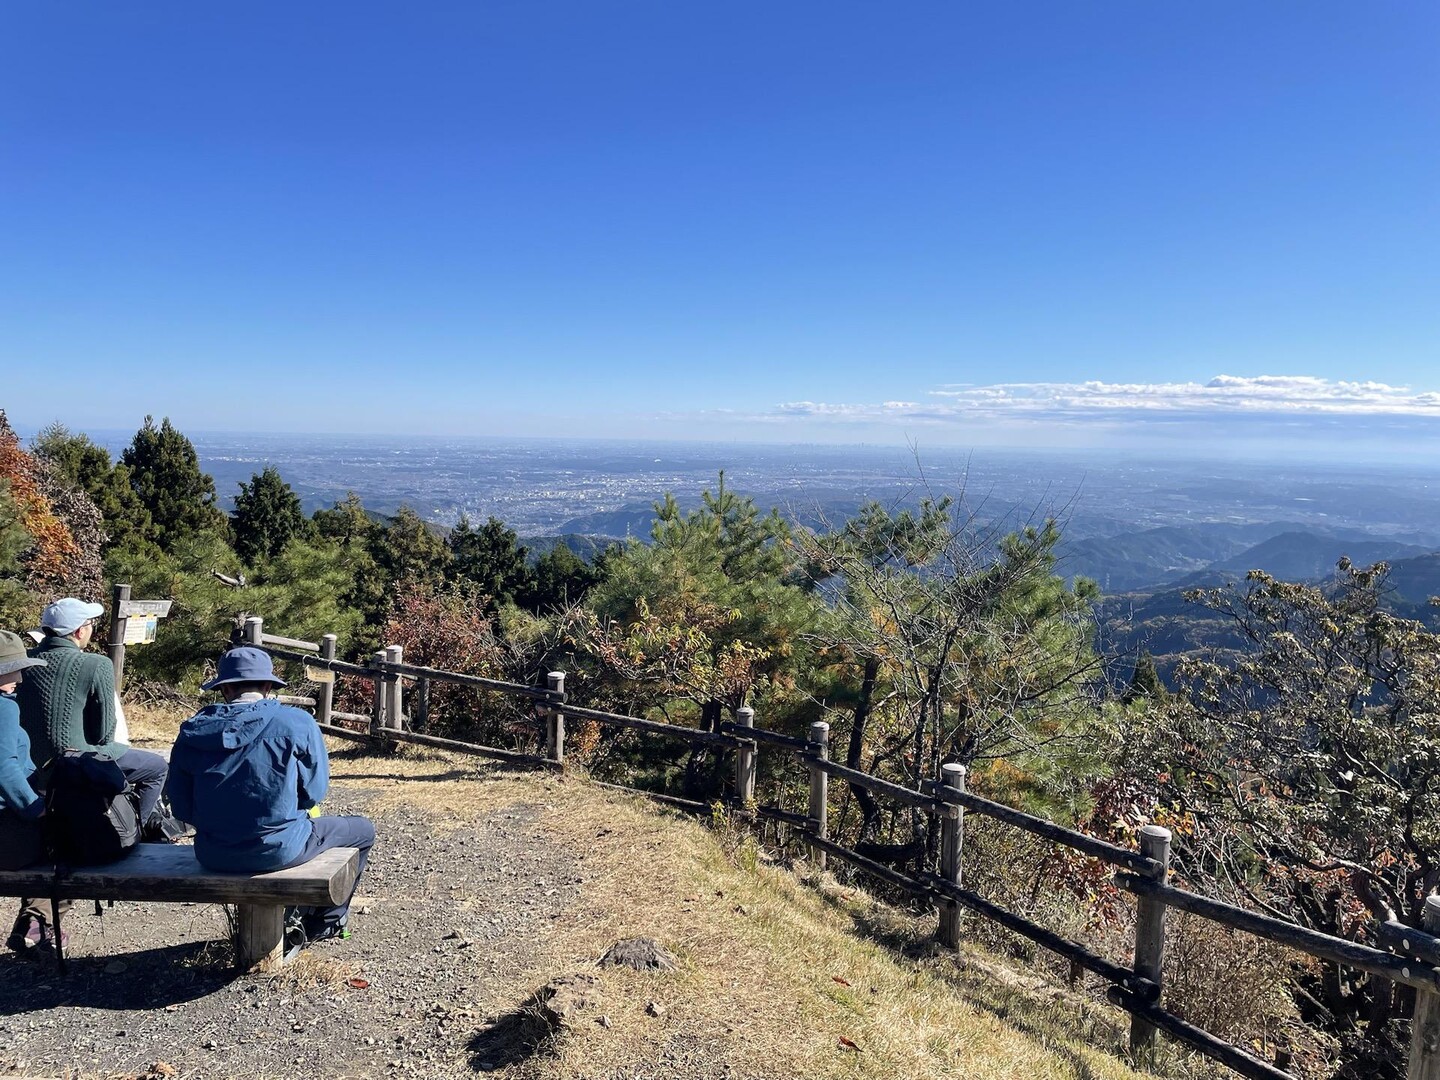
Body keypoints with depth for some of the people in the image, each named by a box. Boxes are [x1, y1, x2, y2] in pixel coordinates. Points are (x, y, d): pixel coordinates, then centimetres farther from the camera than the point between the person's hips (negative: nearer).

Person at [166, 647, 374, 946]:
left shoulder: (192, 730, -2)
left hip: (211, 856, 5)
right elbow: (314, 793, -4)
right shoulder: (297, 723, -11)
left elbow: (181, 806, 2)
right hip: (278, 851, -5)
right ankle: (325, 922, 35)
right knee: (362, 830, 22)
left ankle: (287, 919, 41)